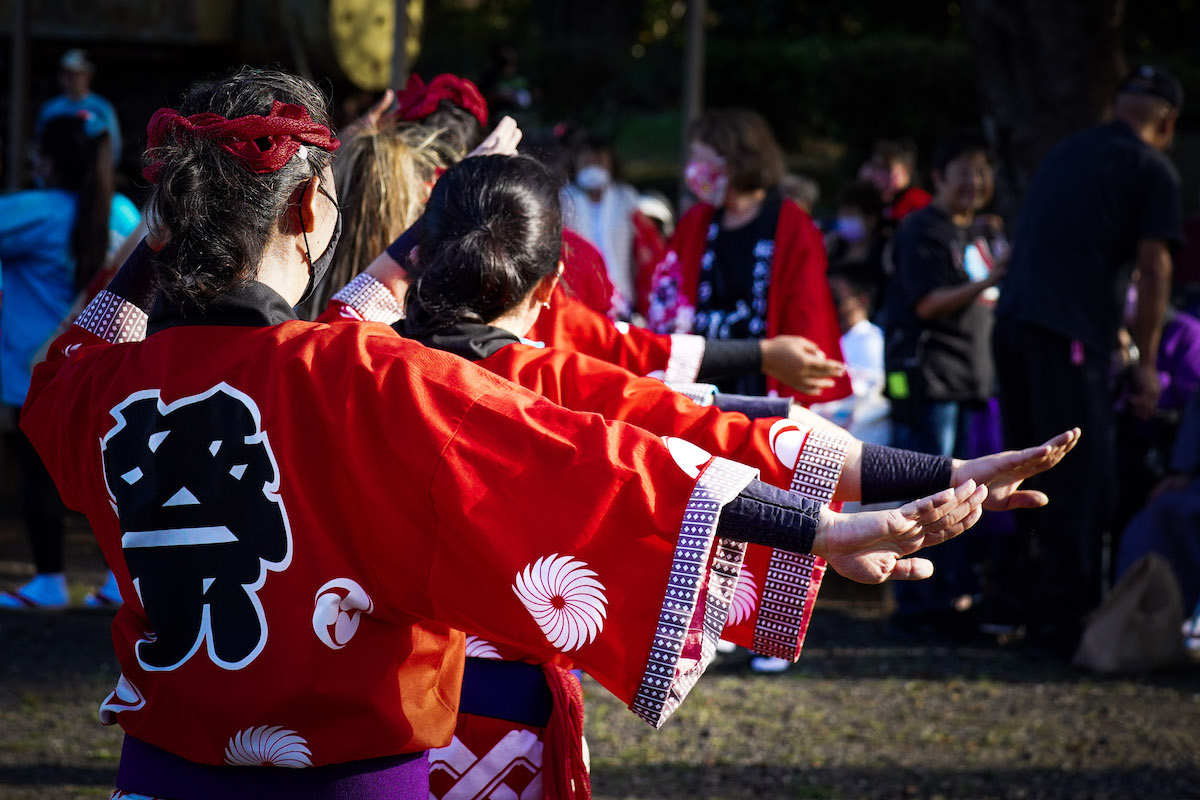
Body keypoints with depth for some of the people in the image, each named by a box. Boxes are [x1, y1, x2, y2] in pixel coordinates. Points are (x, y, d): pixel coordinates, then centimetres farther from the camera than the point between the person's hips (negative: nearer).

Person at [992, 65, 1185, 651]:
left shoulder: (1067, 152, 22)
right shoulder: (1153, 170, 1)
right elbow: (1153, 270, -6)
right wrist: (1146, 362, -2)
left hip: (1011, 323, 7)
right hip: (1070, 337, -7)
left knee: (1031, 479, 15)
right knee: (1084, 480, -2)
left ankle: (1026, 603, 19)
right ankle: (1063, 617, -5)